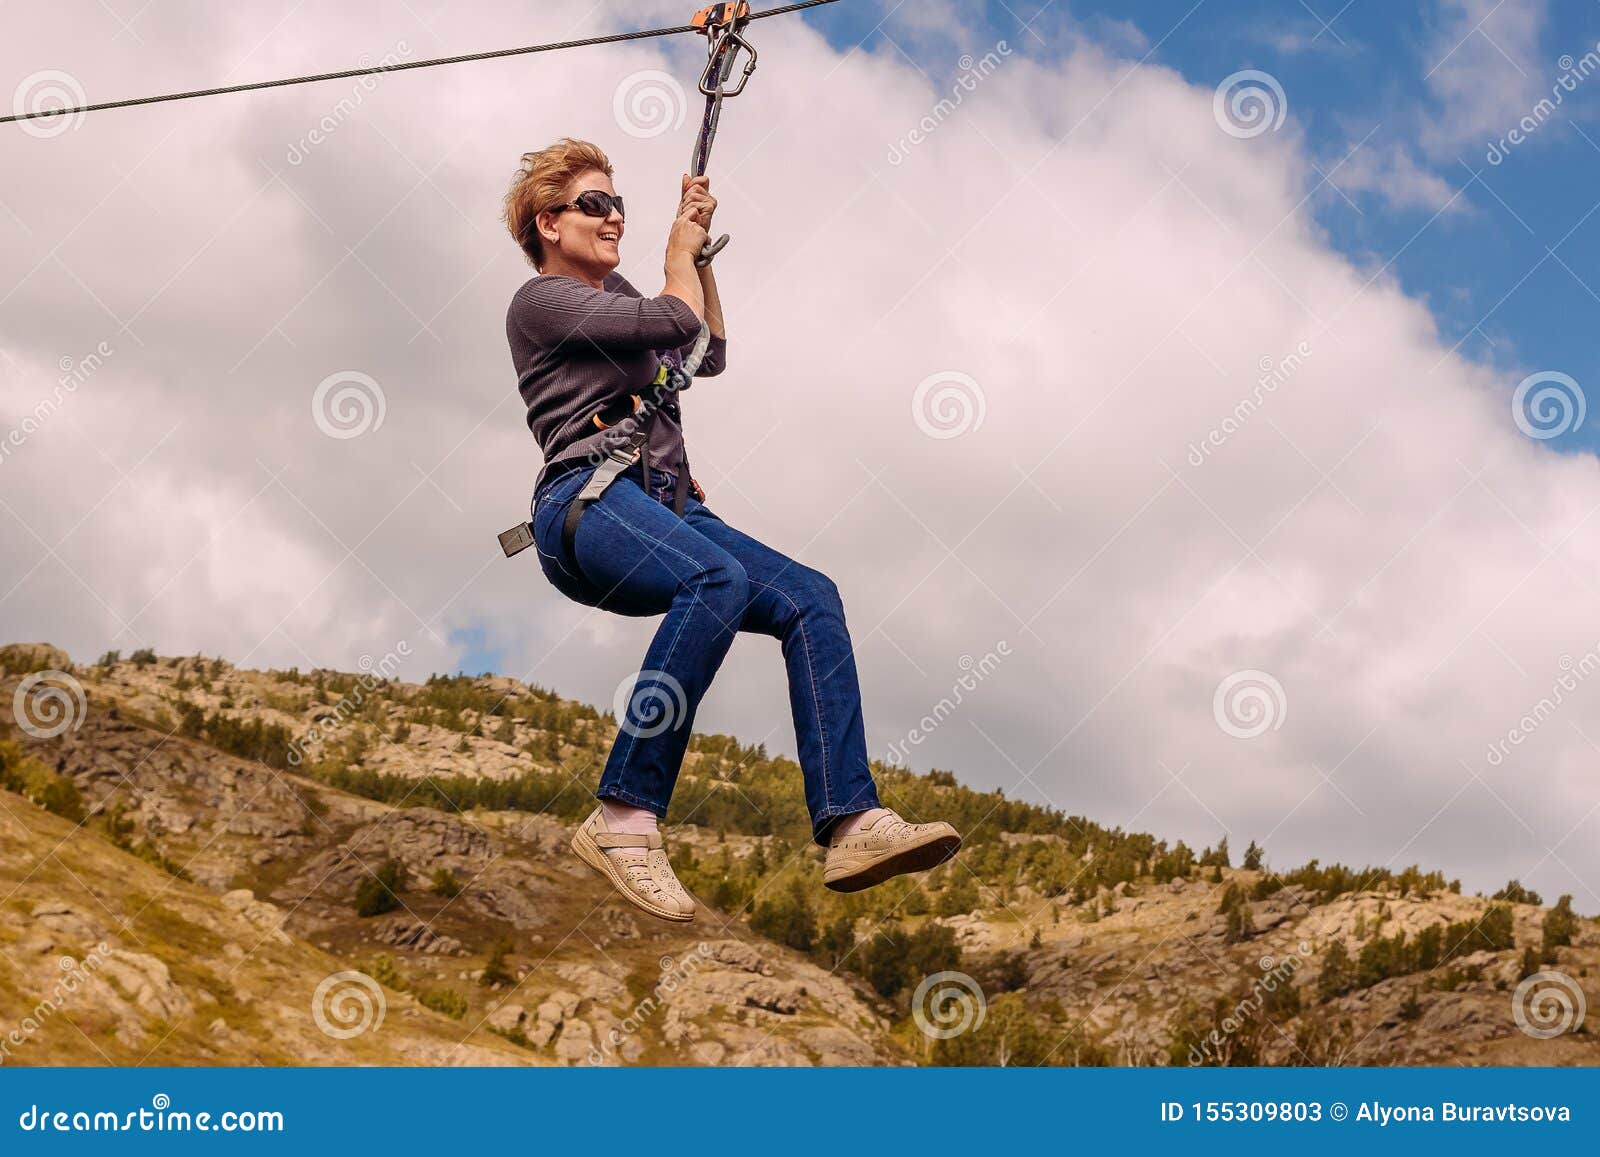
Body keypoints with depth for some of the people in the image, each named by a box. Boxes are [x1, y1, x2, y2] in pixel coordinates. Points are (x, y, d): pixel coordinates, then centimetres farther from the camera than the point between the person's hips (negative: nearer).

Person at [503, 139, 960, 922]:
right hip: (587, 503, -8)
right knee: (718, 580, -38)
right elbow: (678, 324, -5)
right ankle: (623, 820, -37)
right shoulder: (542, 300, 3)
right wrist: (679, 251, 14)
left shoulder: (614, 295, 29)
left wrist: (698, 248, 26)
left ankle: (850, 825, -30)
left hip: (666, 507, 8)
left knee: (811, 598, -17)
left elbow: (707, 355, 32)